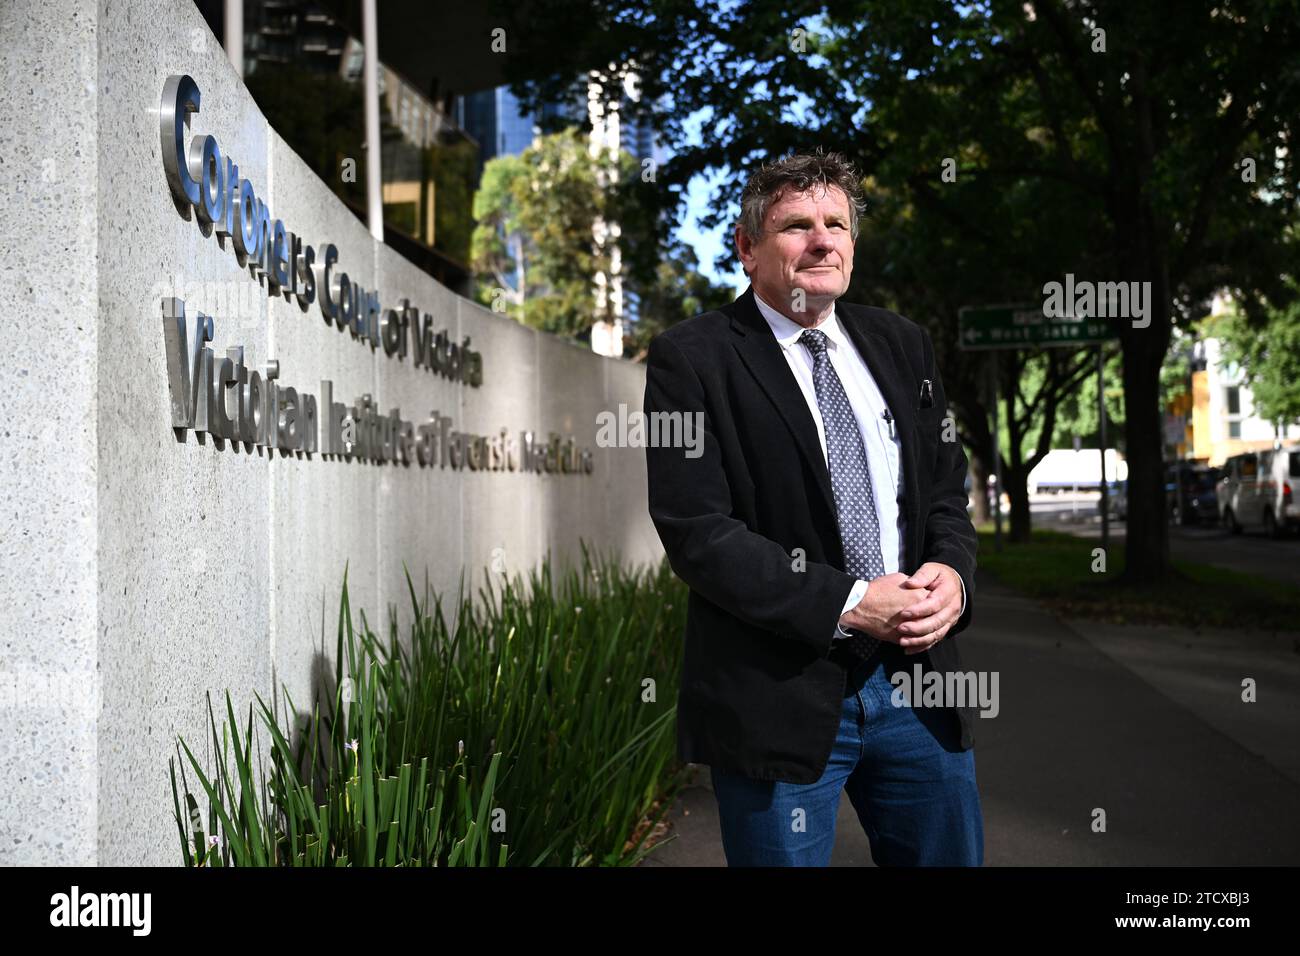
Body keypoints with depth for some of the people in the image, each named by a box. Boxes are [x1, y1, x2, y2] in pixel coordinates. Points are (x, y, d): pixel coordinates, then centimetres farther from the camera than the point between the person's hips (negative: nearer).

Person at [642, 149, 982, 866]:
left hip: (916, 676, 5)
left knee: (951, 855, 16)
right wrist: (847, 605, -19)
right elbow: (696, 531, -15)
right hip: (780, 696, -5)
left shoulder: (901, 347, 11)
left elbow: (945, 489, 14)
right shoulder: (689, 360, -7)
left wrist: (950, 572, -8)